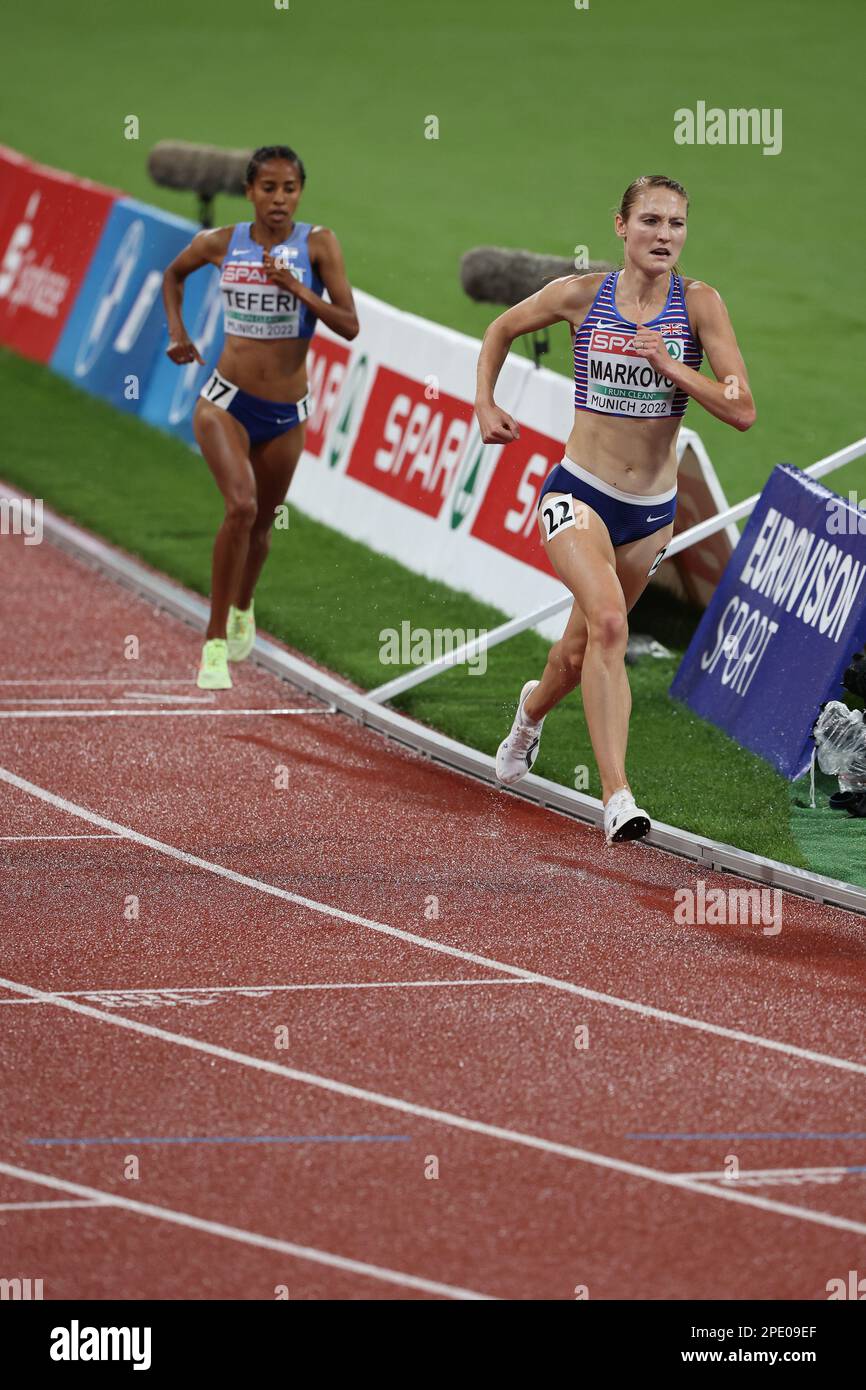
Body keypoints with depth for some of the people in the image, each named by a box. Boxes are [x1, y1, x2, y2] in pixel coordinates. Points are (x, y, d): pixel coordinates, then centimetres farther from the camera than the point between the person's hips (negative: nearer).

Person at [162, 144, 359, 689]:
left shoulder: (318, 244, -7)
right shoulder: (220, 243, -3)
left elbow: (350, 325, -13)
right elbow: (174, 275, 20)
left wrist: (296, 289, -24)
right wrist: (177, 332, 7)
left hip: (286, 414, 1)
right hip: (227, 402, -1)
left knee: (261, 522, 16)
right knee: (241, 506, -24)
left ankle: (242, 609, 50)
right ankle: (216, 643, -16)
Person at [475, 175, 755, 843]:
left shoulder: (700, 304, -9)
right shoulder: (581, 296, -7)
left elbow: (743, 411, -15)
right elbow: (502, 330, 13)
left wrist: (672, 367, -24)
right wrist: (486, 404, 3)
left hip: (651, 509, 2)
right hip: (579, 492, -2)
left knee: (583, 649, 19)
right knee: (608, 623, -26)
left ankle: (533, 709, 55)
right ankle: (617, 796, -30)